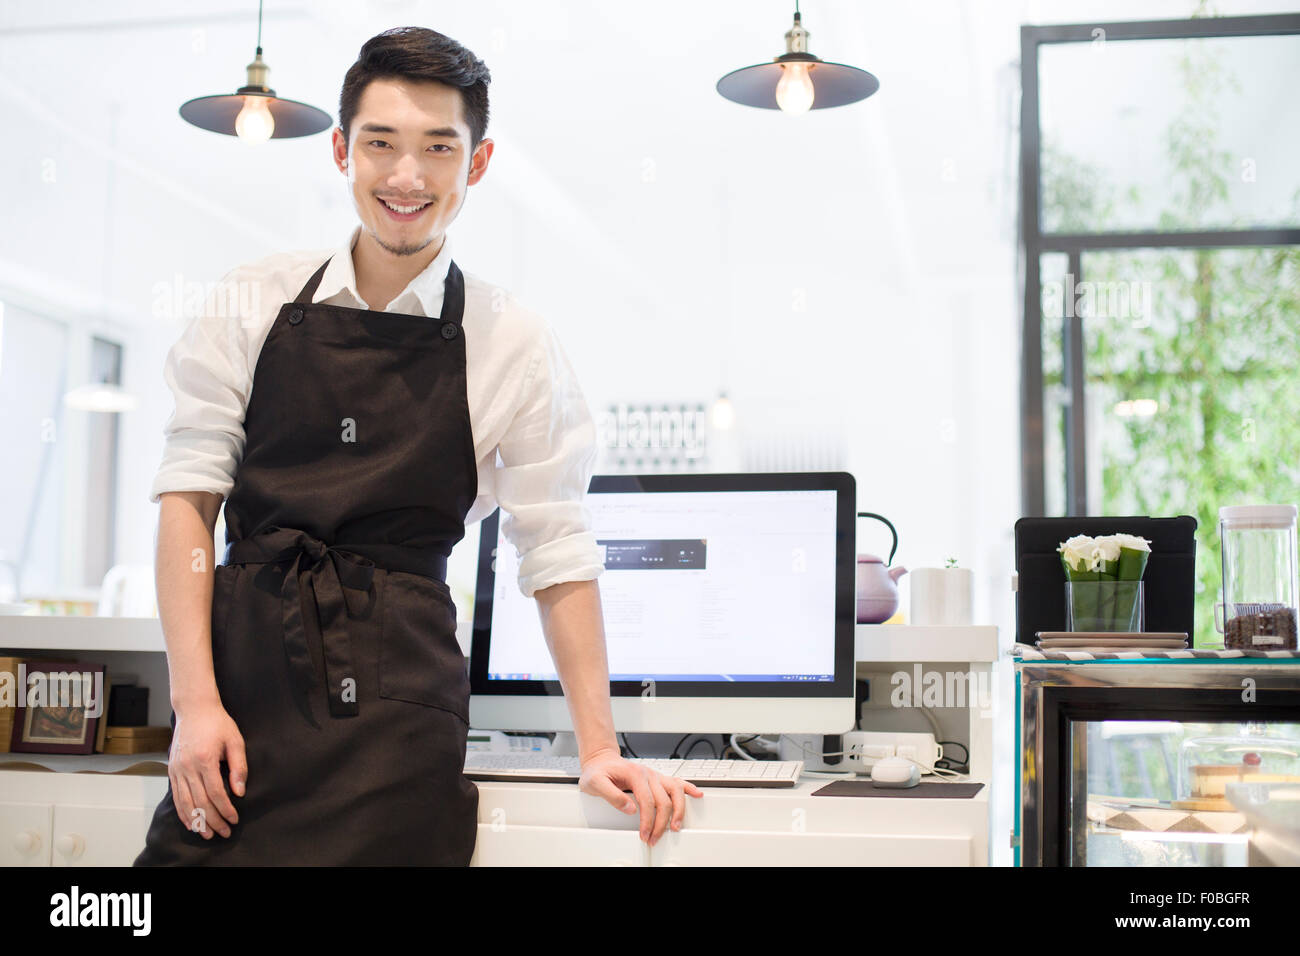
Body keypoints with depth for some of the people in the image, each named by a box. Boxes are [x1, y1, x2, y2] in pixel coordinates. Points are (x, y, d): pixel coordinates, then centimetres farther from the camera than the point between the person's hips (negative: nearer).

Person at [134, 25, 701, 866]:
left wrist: (600, 749, 0)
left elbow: (557, 553, 3)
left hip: (396, 701, -1)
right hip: (240, 669, 1)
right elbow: (188, 491, 2)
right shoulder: (254, 305, 4)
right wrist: (195, 700, -7)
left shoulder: (514, 346, 0)